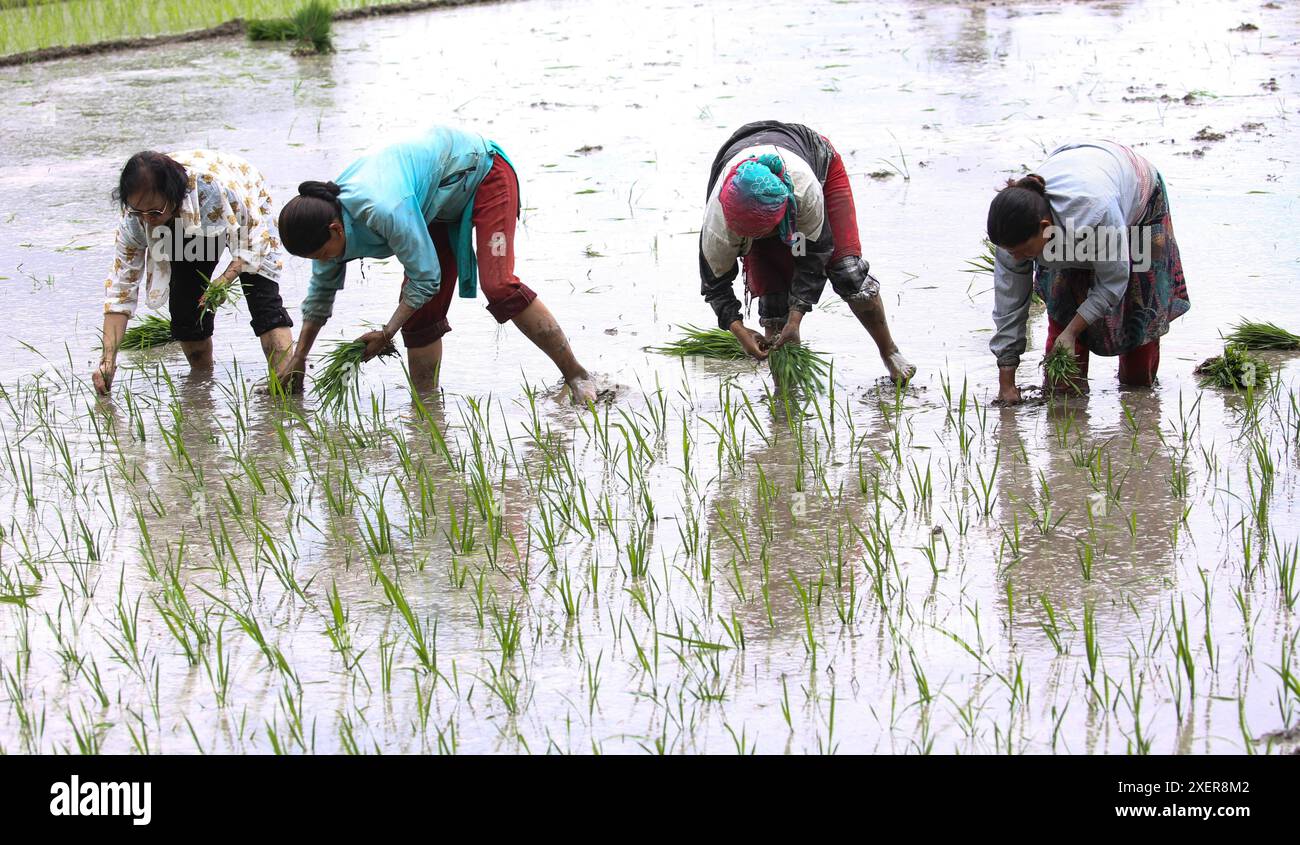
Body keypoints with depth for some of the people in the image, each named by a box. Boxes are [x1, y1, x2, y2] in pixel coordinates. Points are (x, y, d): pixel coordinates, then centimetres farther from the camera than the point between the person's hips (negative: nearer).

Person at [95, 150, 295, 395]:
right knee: (183, 302, -7)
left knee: (263, 298, -20)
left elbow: (251, 242, -31)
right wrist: (108, 360, -34)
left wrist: (225, 280, -48)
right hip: (187, 228, 4)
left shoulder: (214, 184, -46)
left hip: (247, 213, -4)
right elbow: (120, 288, -27)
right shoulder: (134, 219, -32)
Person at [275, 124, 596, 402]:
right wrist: (298, 358, 9)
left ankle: (576, 375, -18)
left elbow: (425, 277, -30)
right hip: (443, 201, 9)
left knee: (499, 286, -25)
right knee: (421, 310, 1)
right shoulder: (326, 215, -13)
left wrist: (386, 334, -20)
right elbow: (321, 290, 5)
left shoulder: (384, 211, -41)